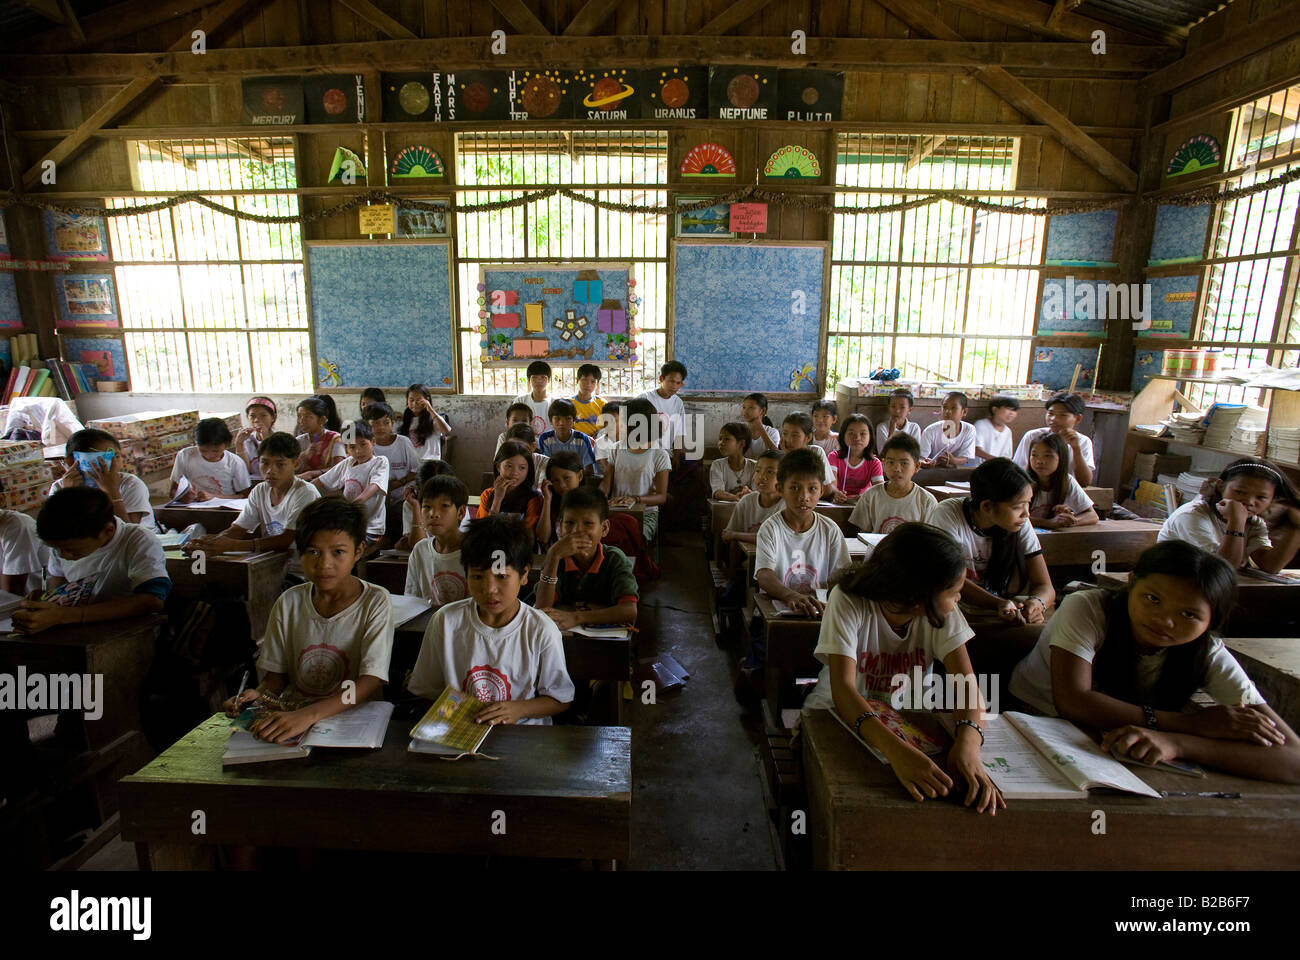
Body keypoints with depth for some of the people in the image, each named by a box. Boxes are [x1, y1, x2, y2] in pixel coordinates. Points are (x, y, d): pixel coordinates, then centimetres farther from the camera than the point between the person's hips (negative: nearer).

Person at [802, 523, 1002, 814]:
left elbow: (965, 679, -20)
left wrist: (968, 742, -42)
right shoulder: (848, 601, -24)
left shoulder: (942, 611, -11)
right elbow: (843, 688, -33)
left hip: (909, 720, 4)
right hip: (841, 713, -4)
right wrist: (893, 747, -52)